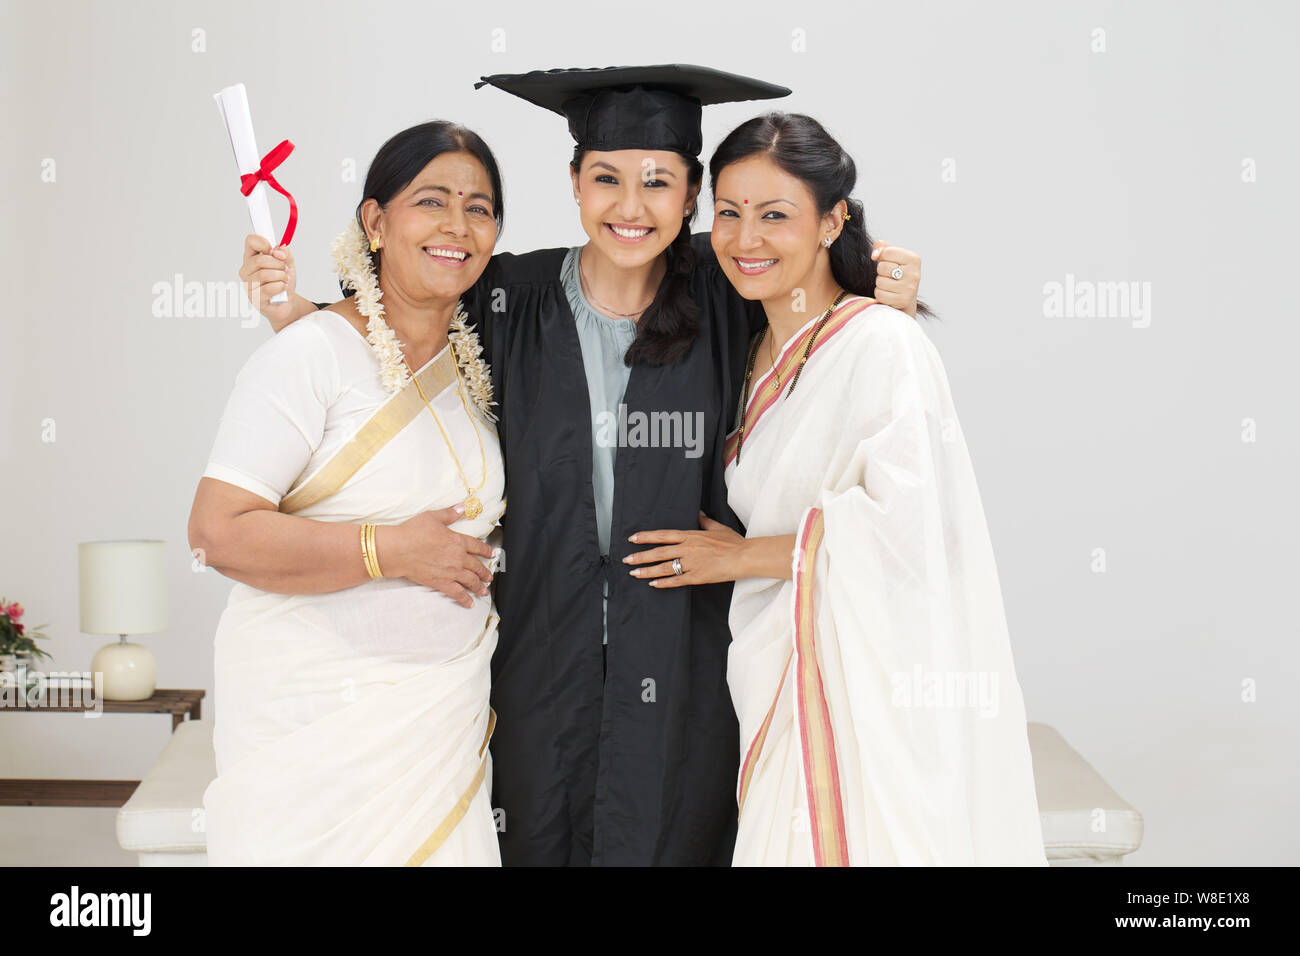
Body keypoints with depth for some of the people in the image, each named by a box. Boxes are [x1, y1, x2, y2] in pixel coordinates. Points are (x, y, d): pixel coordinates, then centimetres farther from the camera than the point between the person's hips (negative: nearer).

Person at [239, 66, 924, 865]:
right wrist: (287, 304, -9)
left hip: (681, 675, 0)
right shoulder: (507, 301, -4)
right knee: (540, 842, 13)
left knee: (669, 841, 11)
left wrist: (893, 296, -7)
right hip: (540, 665, 1)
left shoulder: (728, 299, -4)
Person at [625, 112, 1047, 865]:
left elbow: (904, 525, -21)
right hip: (782, 686, 7)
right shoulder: (759, 357, 14)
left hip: (871, 687, -7)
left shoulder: (882, 343, -11)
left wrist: (742, 556, -11)